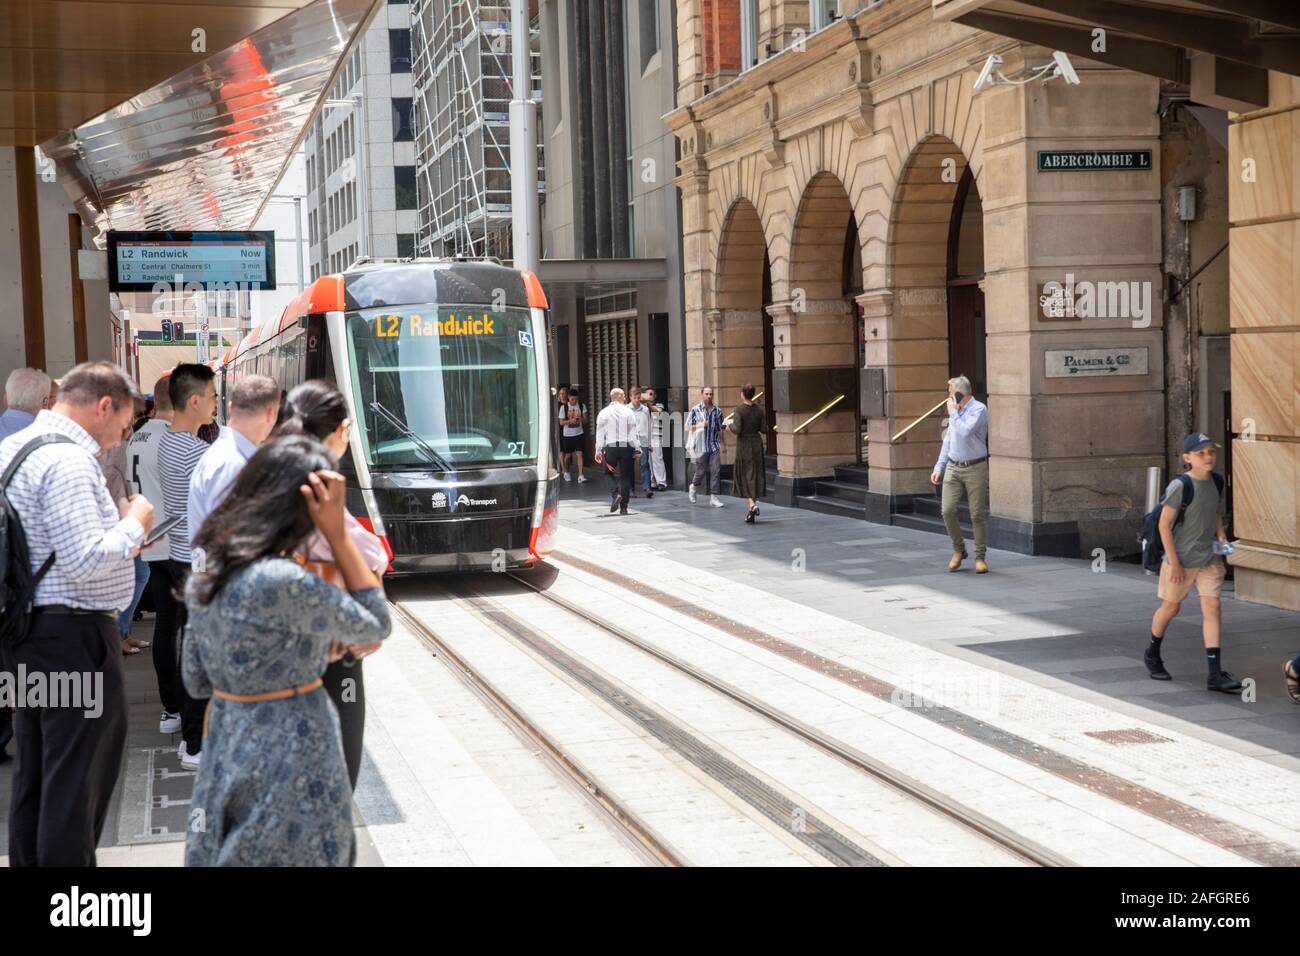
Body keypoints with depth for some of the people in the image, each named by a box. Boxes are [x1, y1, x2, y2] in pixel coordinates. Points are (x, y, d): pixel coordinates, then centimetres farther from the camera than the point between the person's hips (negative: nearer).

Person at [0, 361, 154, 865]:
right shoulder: (67, 461, -19)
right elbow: (86, 560, -25)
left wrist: (115, 522, 14)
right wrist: (134, 524, -9)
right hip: (73, 634, -10)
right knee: (79, 772, -1)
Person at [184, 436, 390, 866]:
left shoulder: (206, 574, 1)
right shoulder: (285, 582, -25)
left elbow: (196, 681, 11)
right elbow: (375, 625, -11)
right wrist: (338, 533, -15)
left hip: (228, 749, 8)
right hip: (290, 755, -8)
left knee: (235, 855, 18)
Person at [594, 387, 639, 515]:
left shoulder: (603, 412, 1)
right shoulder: (628, 412, -1)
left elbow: (600, 433, 0)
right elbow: (633, 433, -1)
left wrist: (598, 450, 1)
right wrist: (637, 449, 2)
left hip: (610, 447, 0)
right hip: (626, 447, 0)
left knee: (611, 474, 13)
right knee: (625, 476, 6)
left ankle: (615, 494, -15)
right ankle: (623, 507, 5)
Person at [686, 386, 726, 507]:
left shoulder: (718, 411, 8)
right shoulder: (695, 410, -1)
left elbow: (720, 429, 14)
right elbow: (687, 428, 0)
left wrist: (722, 445, 12)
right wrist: (699, 425, -16)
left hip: (715, 446, 2)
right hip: (701, 446, -2)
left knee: (715, 471, -4)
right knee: (701, 471, 5)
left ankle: (713, 497, 0)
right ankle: (693, 486, 35)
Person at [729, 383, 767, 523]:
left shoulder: (739, 409, -14)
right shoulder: (759, 410, 0)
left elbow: (737, 429, -20)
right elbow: (764, 429, 1)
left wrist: (730, 426, 1)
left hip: (744, 444, -4)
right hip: (757, 443, 4)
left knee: (744, 474, 4)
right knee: (756, 474, 9)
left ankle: (752, 504, -14)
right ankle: (752, 510, 11)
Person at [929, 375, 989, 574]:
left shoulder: (979, 409, -10)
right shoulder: (956, 410, 13)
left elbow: (964, 432, -24)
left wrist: (953, 413, -12)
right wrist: (939, 467, 17)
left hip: (975, 468, -6)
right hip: (953, 468, 6)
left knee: (978, 514, -1)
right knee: (948, 511, -5)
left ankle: (980, 557, 8)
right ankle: (958, 550, 13)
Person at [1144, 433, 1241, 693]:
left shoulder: (1216, 481, 2)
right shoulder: (1180, 486, -19)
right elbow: (1164, 525, -16)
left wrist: (1221, 535, 3)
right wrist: (1173, 562, -17)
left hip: (1209, 559, 5)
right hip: (1181, 560, -5)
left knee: (1212, 608, -4)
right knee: (1170, 607, 11)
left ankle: (1215, 674, -7)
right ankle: (1153, 654, 37)